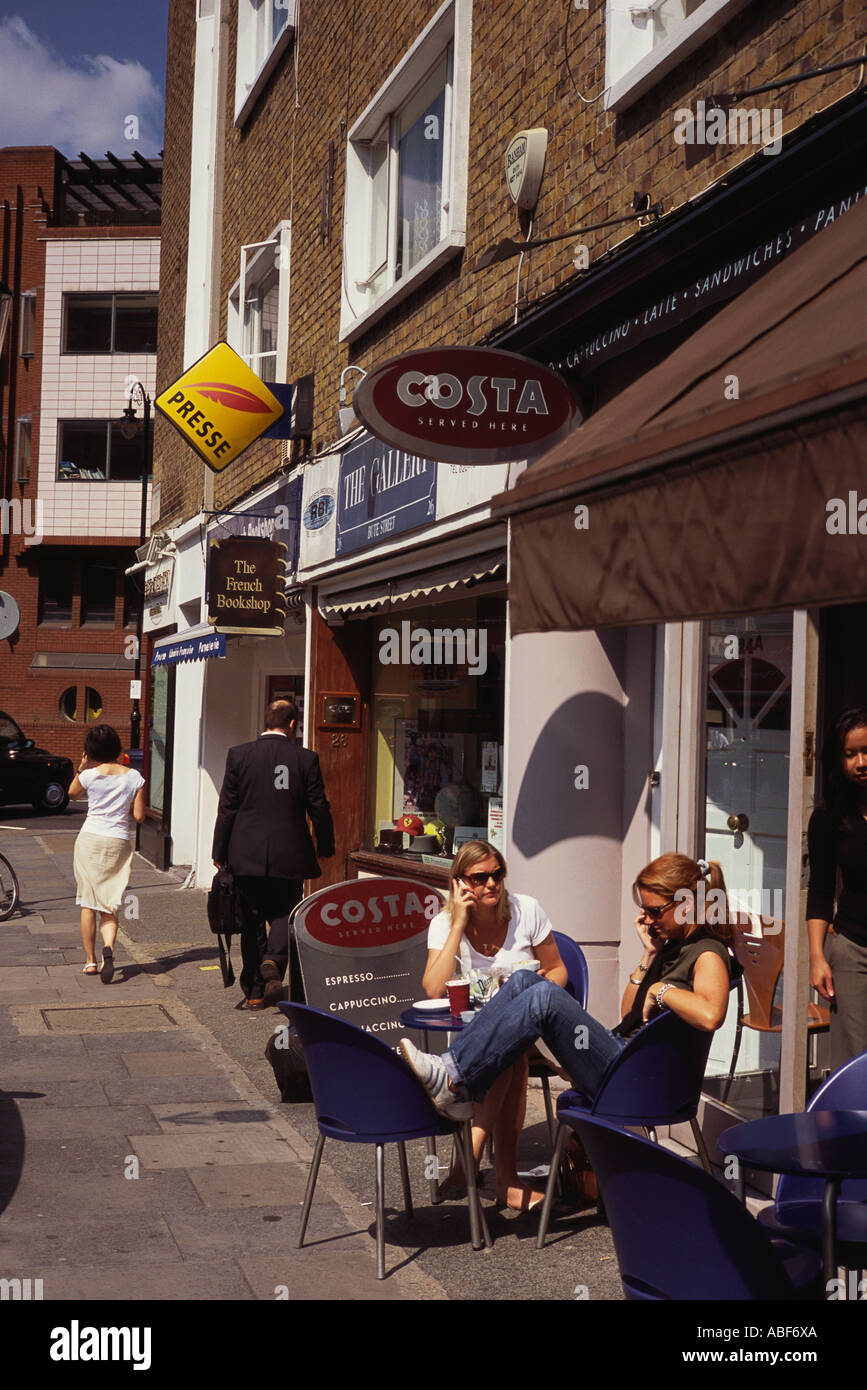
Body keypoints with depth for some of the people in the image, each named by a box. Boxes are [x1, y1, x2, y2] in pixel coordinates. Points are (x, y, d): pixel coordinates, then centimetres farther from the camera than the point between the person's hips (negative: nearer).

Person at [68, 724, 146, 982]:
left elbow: (72, 794, 17)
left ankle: (90, 960, 13)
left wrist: (81, 767, 13)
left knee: (88, 904, 10)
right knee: (109, 907, 7)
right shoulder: (134, 777, -2)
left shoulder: (89, 775, -5)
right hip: (119, 842, 1)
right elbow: (139, 816, -1)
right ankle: (108, 949, -18)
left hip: (90, 839, -1)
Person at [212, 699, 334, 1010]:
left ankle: (254, 992, 13)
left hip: (246, 855, 1)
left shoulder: (239, 755, -2)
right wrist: (325, 847, 15)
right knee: (285, 914, 13)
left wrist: (219, 852, 7)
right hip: (289, 855, -1)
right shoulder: (305, 759, -4)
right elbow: (319, 809, 0)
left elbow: (227, 808, -1)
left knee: (252, 921, 11)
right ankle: (274, 961, -15)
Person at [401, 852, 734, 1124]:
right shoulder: (671, 945, 20)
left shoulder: (707, 954, -8)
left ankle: (455, 1079, -22)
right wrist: (648, 956, 12)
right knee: (525, 980, -3)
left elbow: (710, 1015, -32)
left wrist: (660, 989, -16)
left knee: (545, 996, -25)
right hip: (620, 1049, 10)